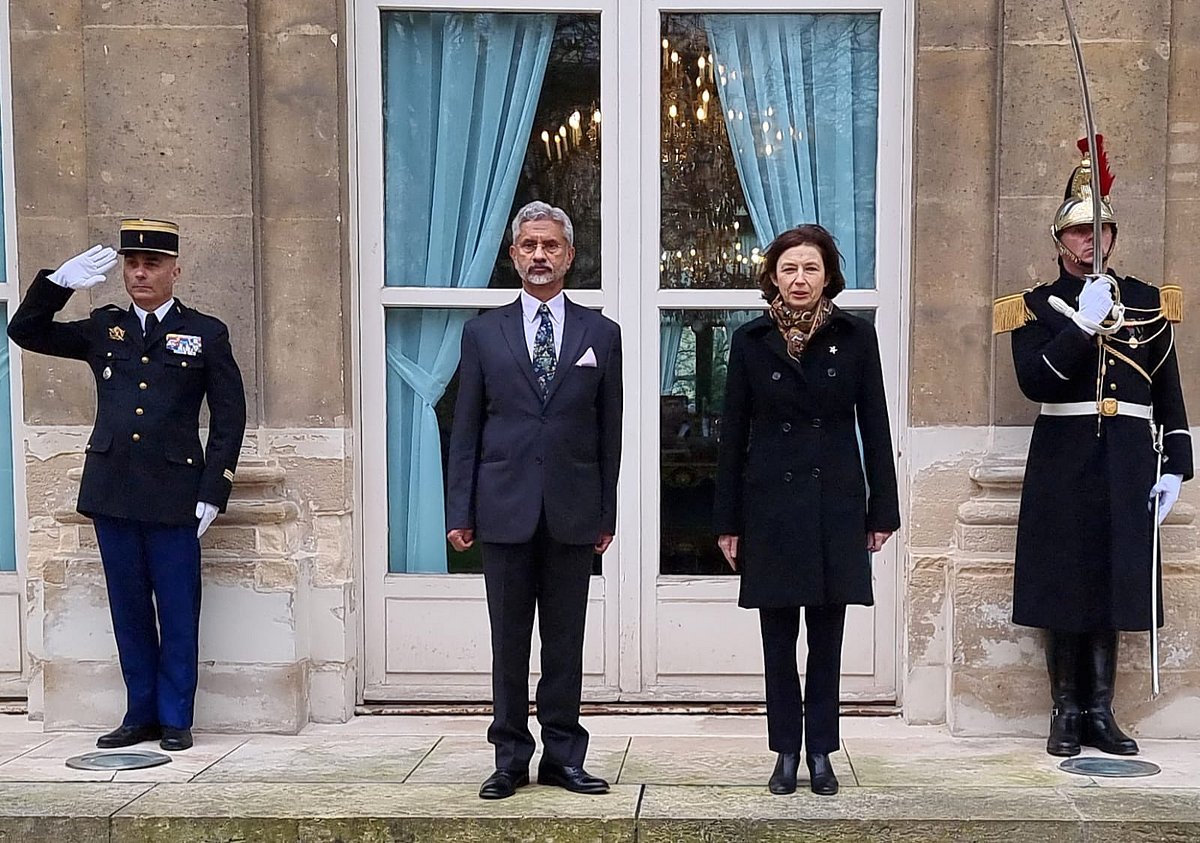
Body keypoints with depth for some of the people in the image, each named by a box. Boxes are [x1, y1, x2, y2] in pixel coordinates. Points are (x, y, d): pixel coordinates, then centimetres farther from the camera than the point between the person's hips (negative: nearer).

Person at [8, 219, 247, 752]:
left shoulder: (206, 334, 3)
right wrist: (59, 283, -4)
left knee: (177, 610, 2)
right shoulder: (102, 329, 12)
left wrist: (212, 492, -5)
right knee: (128, 608, 10)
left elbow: (229, 417, 2)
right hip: (112, 491, 4)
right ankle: (141, 714, 21)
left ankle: (175, 719, 13)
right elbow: (25, 332, 13)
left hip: (173, 495, -3)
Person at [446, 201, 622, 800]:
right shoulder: (484, 333, 6)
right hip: (504, 509, 0)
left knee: (565, 642, 8)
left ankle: (563, 756, 18)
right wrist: (459, 511, 0)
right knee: (509, 641, 6)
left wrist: (607, 514, 3)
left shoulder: (601, 334, 7)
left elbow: (610, 431, 7)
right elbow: (465, 430, 5)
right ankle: (511, 757, 16)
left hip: (572, 512, 0)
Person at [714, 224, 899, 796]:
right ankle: (787, 753, 18)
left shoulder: (856, 336, 1)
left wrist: (882, 512, 1)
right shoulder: (751, 340, 2)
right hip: (771, 505, 0)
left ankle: (821, 752, 18)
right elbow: (733, 434, 3)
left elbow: (875, 427, 3)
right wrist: (727, 521, 1)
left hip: (835, 505, 0)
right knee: (778, 640, 6)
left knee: (827, 638, 7)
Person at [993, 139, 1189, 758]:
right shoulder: (1036, 307, 2)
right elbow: (1035, 383, -13)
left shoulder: (1148, 302, 9)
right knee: (1063, 590, 2)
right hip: (1063, 463, -2)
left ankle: (1100, 713, 17)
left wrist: (1175, 466, 4)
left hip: (1125, 464, 2)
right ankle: (1067, 714, 14)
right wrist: (1083, 323, -21)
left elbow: (1168, 393, 10)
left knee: (1113, 586, 7)